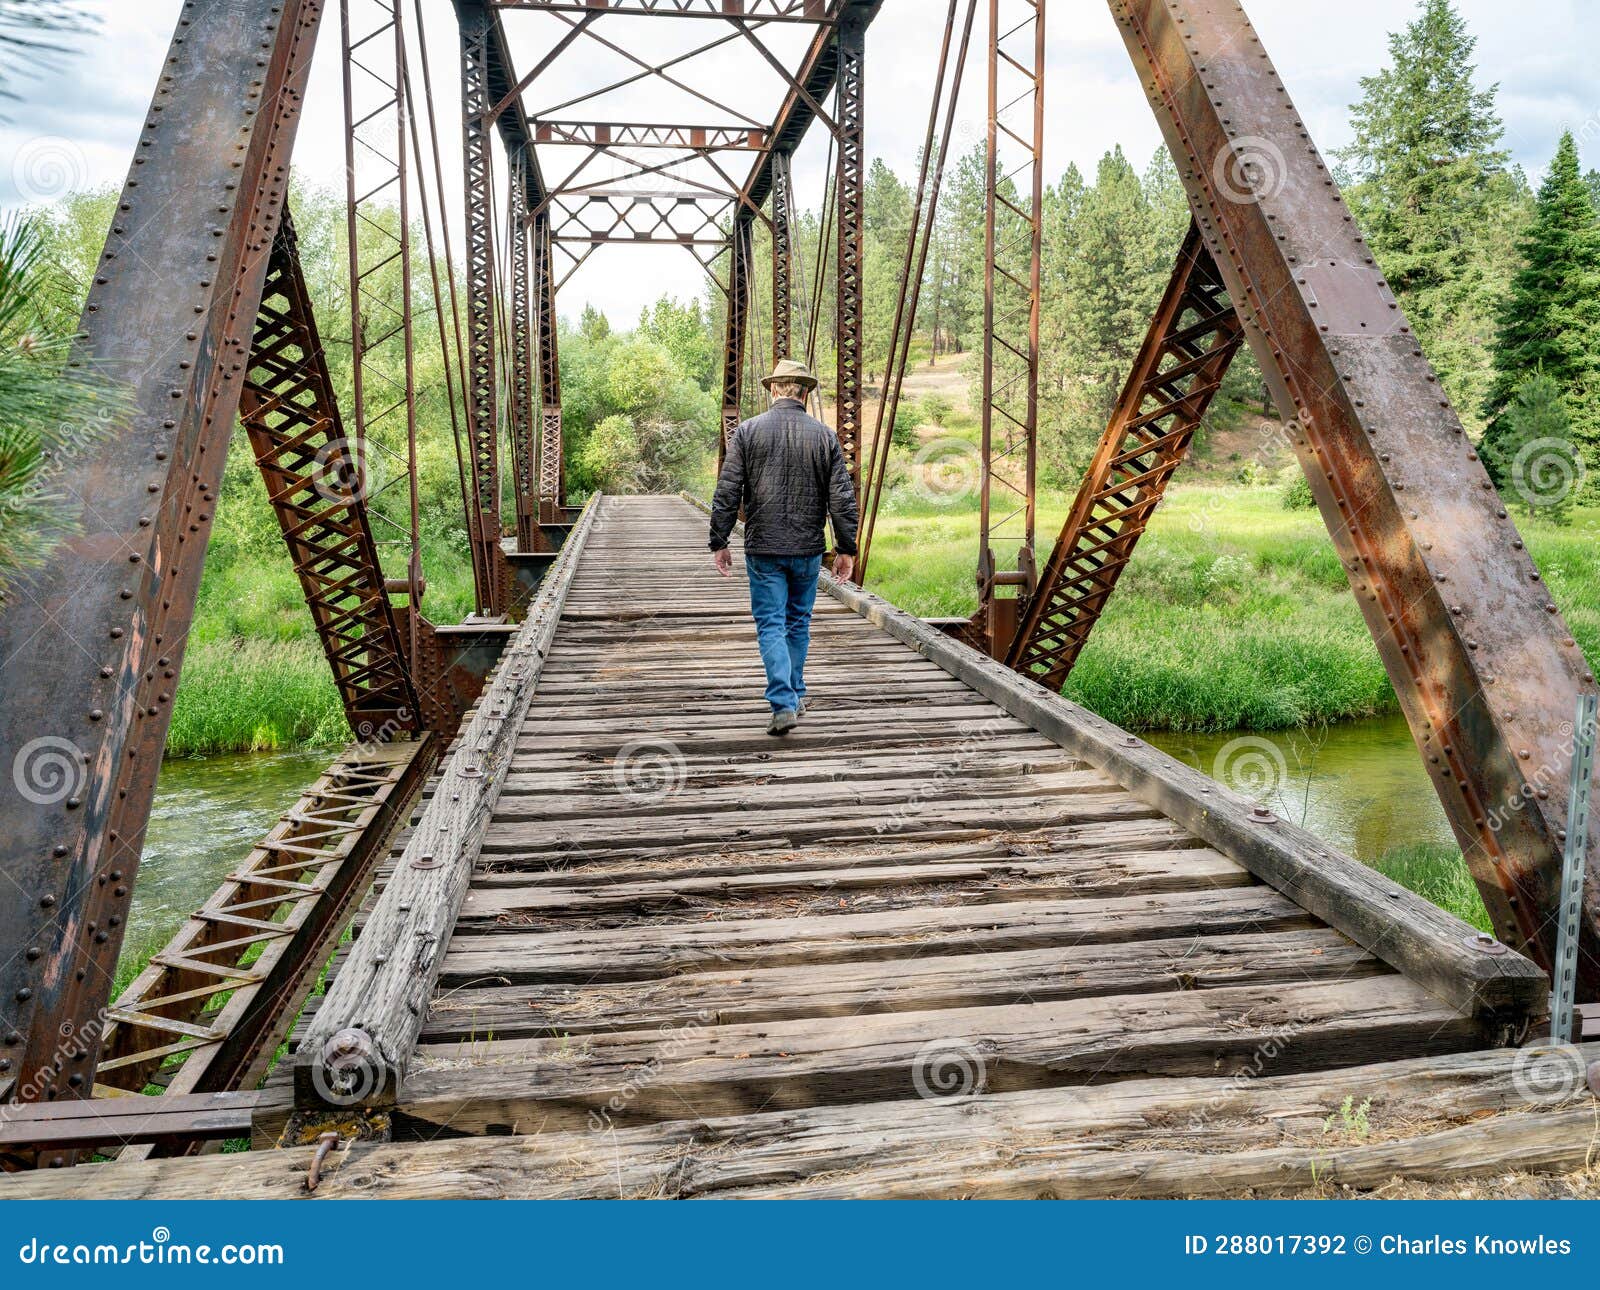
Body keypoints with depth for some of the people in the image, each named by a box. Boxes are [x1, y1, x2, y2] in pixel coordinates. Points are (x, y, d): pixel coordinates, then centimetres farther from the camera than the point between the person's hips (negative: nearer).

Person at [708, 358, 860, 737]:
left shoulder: (747, 431, -3)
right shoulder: (825, 436, 0)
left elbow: (727, 493, -5)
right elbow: (842, 499, -1)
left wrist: (719, 542, 2)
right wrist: (846, 548, 6)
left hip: (763, 549, -2)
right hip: (808, 549, 2)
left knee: (771, 625, 1)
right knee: (798, 623, 18)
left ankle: (783, 704, -11)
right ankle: (795, 696, 29)